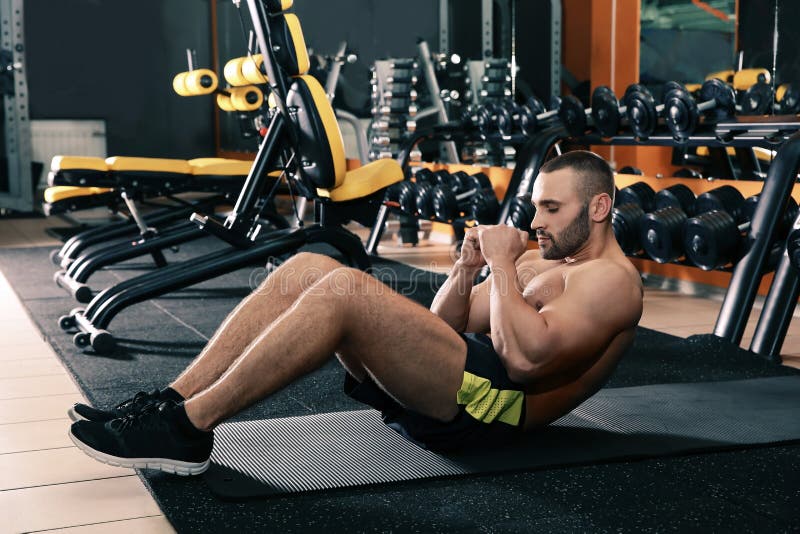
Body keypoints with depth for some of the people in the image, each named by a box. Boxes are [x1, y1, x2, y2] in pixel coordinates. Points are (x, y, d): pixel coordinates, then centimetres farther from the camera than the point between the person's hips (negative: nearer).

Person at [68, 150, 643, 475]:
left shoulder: (611, 280, -2)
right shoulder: (543, 259, 27)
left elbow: (527, 357, -21)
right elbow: (444, 329, 24)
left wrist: (502, 262, -12)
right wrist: (467, 268, 6)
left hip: (492, 405, -9)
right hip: (450, 383, 9)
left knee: (345, 288, -28)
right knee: (306, 268, -6)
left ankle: (188, 428, -25)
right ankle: (170, 402, -12)